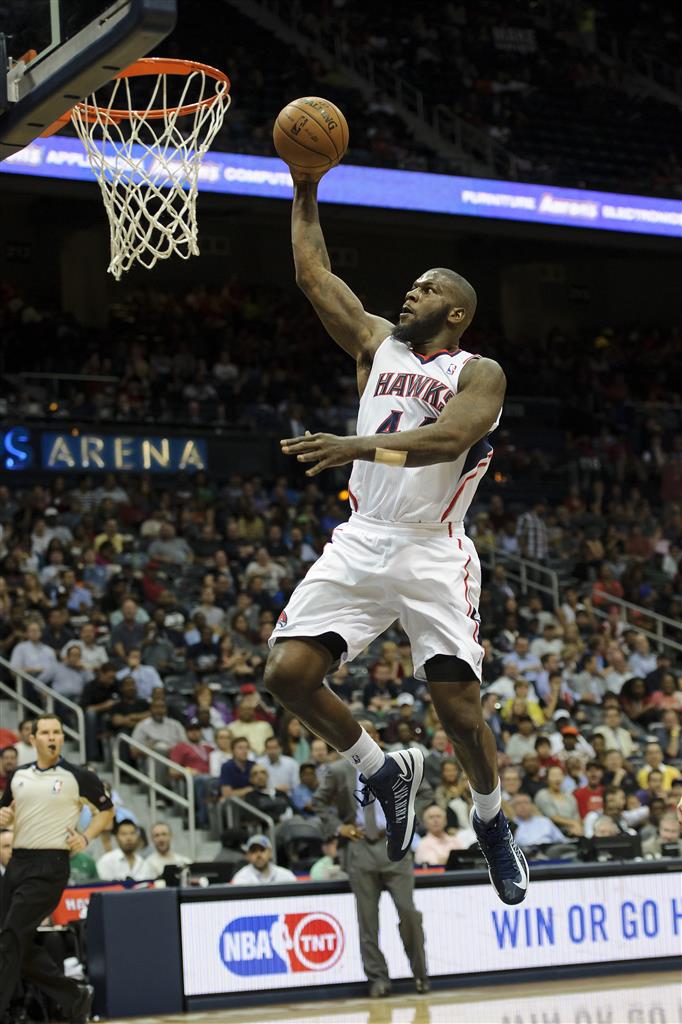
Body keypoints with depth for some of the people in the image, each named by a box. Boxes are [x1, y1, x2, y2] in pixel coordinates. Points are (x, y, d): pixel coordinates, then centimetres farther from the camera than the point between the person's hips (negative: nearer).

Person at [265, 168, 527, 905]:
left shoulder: (478, 374, -2)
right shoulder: (377, 344, 17)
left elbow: (448, 439, -22)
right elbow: (313, 276, 18)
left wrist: (362, 446, -34)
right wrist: (305, 195, 15)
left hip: (432, 553, -5)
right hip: (360, 542, 5)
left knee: (457, 701, -8)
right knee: (287, 671, -10)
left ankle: (492, 822, 21)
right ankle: (384, 774, 14)